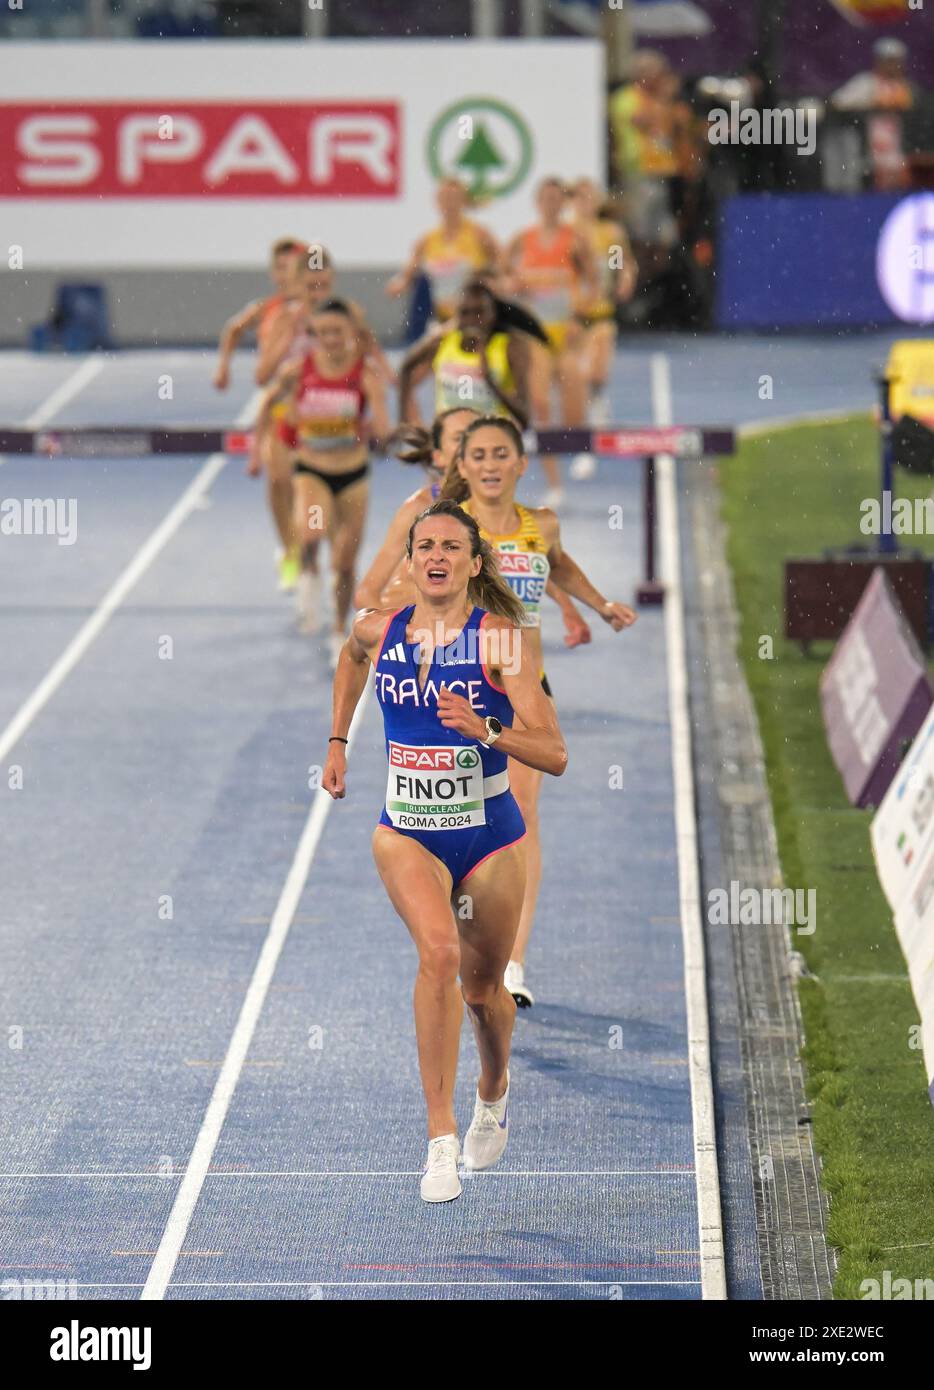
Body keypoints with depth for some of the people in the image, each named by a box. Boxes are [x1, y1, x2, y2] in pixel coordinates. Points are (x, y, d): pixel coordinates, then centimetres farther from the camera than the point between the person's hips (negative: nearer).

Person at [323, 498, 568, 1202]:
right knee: (439, 951, -26)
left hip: (488, 835, -1)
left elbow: (554, 755, -18)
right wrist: (338, 741, 22)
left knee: (482, 987, 14)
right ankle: (441, 1138, -26)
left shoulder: (500, 639, -14)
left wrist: (484, 729, -32)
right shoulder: (378, 632, -4)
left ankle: (494, 1090, 49)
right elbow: (351, 658, 24)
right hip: (406, 831, 1)